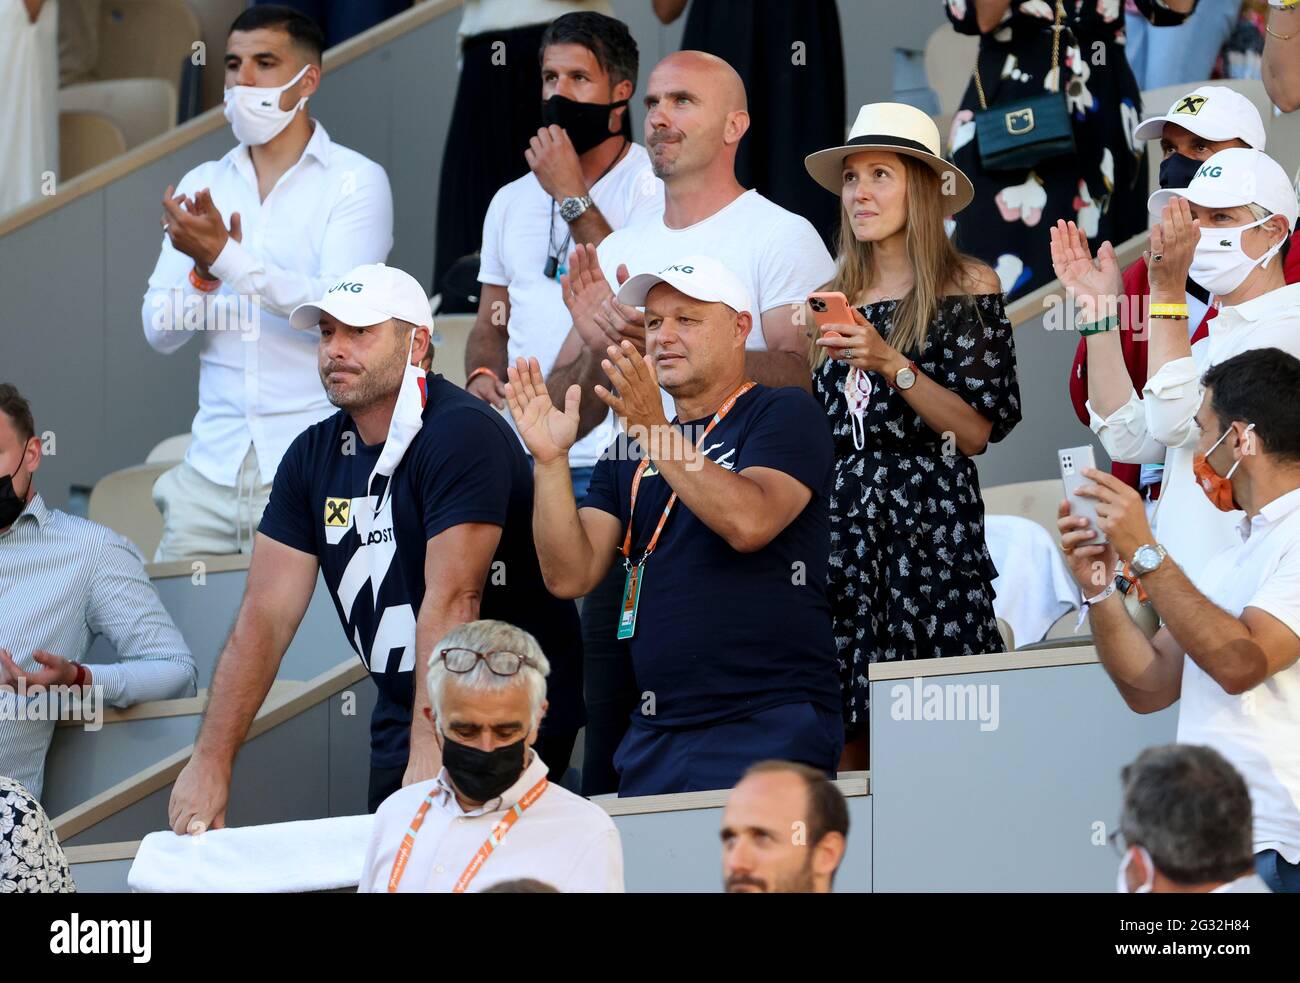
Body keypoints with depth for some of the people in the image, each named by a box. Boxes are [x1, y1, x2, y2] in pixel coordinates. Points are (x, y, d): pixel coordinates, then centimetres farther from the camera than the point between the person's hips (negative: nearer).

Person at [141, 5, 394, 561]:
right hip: (212, 469, 4)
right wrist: (204, 272, -12)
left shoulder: (356, 182, 0)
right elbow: (160, 330, 7)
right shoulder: (201, 187, 13)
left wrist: (226, 257, -19)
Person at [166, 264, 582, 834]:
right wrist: (212, 760, -8)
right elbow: (265, 616, 1)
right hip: (399, 721, 7)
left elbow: (452, 602, -25)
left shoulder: (462, 435, -17)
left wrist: (430, 753, -32)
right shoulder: (313, 456, 6)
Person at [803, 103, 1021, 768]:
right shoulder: (836, 296, 13)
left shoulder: (966, 287, 0)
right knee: (849, 738, 1)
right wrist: (814, 355, 3)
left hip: (928, 520, -4)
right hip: (841, 522, 4)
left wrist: (893, 364, -16)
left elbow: (975, 433, -8)